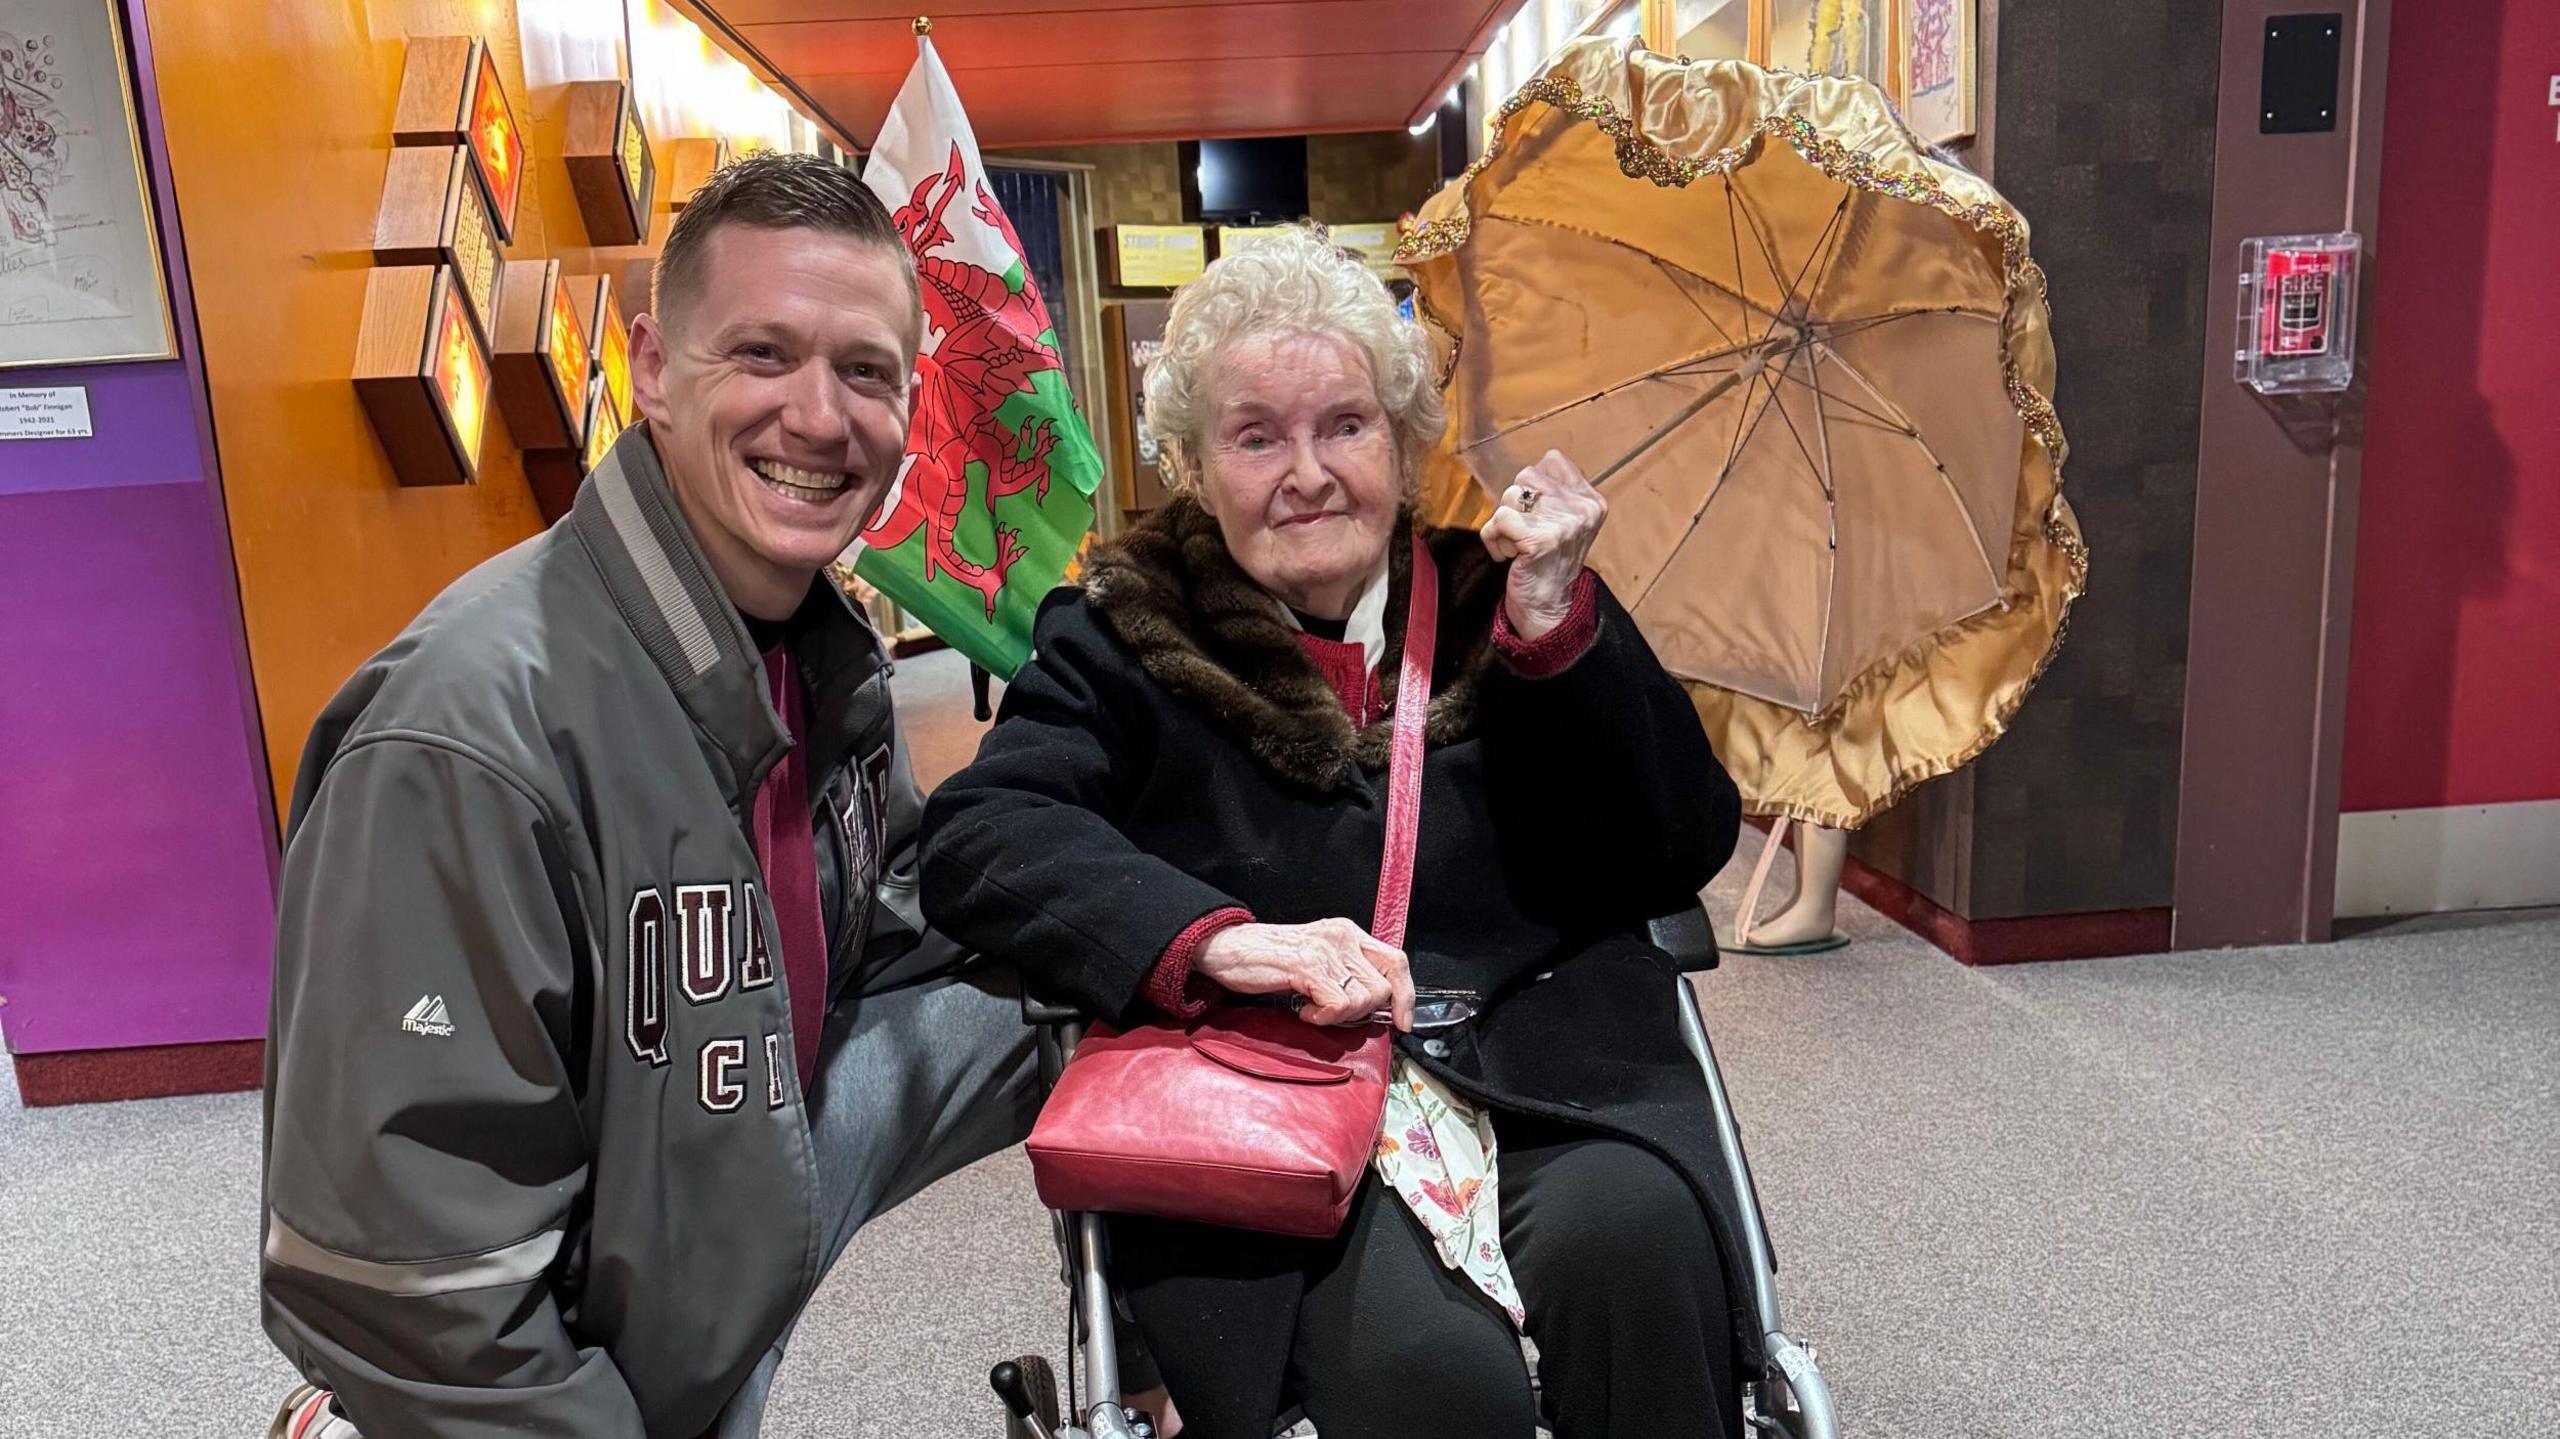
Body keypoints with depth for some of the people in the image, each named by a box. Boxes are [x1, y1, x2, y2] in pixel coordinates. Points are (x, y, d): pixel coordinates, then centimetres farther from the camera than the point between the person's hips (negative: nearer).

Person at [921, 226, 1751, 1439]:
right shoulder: (1130, 634, 9)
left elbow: (1682, 856, 6)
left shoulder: (1498, 598, 12)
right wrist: (1216, 936, -24)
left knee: (1624, 1233, -29)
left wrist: (1555, 623, -7)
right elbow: (976, 840, -7)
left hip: (1548, 1069, 3)